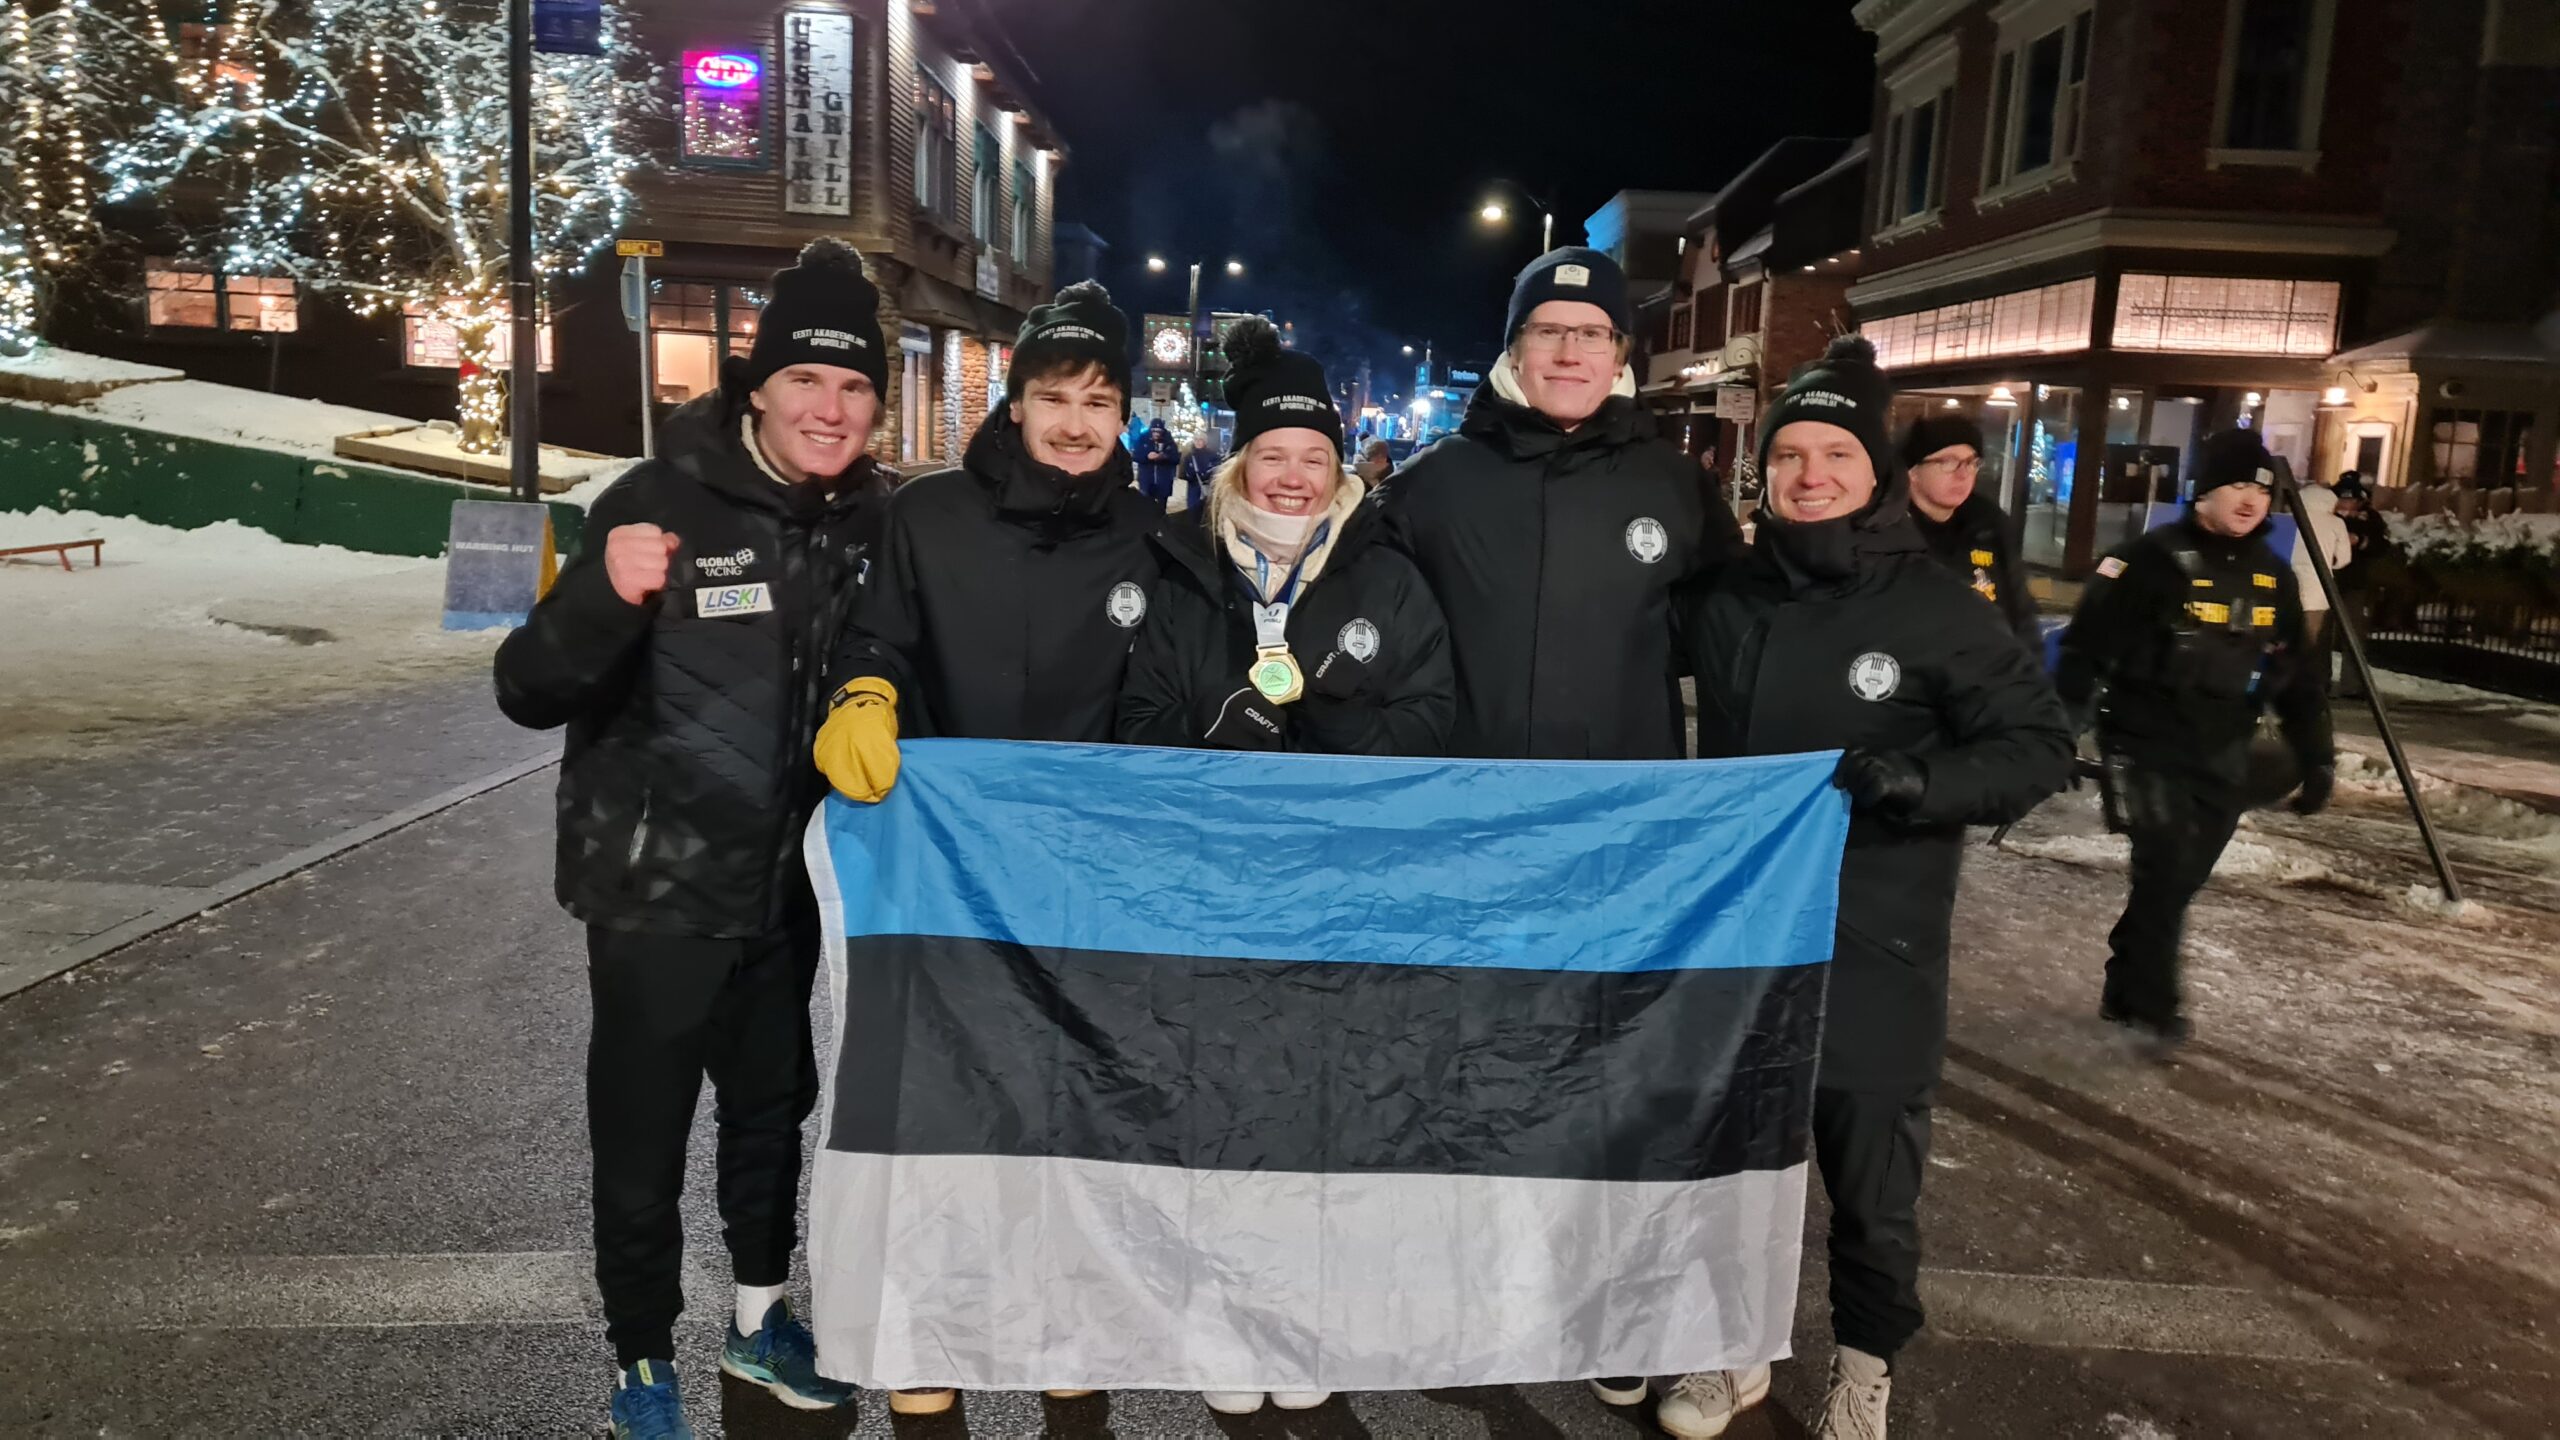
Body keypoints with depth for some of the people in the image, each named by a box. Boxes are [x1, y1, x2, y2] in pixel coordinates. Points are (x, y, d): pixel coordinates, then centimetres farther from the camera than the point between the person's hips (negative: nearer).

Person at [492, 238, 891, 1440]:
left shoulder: (870, 517, -2)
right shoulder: (665, 503, -18)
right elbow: (530, 694, -22)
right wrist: (607, 596, -39)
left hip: (795, 884, 5)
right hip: (661, 887, -5)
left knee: (775, 1107, 21)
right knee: (643, 1139, 10)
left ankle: (760, 1316, 42)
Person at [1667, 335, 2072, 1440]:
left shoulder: (1936, 609, -10)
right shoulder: (1726, 599, 2)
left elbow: (2041, 745, -8)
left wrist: (1922, 782, -24)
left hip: (1872, 953, -3)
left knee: (1871, 1181, 10)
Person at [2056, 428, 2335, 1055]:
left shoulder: (2273, 577, 10)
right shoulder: (2152, 560, -11)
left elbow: (2295, 675, 17)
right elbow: (2086, 647, -13)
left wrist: (2316, 757, 13)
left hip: (2222, 756, 6)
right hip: (2147, 743, -6)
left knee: (2182, 878, 9)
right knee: (2167, 866, -15)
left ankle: (2128, 990, 25)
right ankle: (2153, 1003, -2)